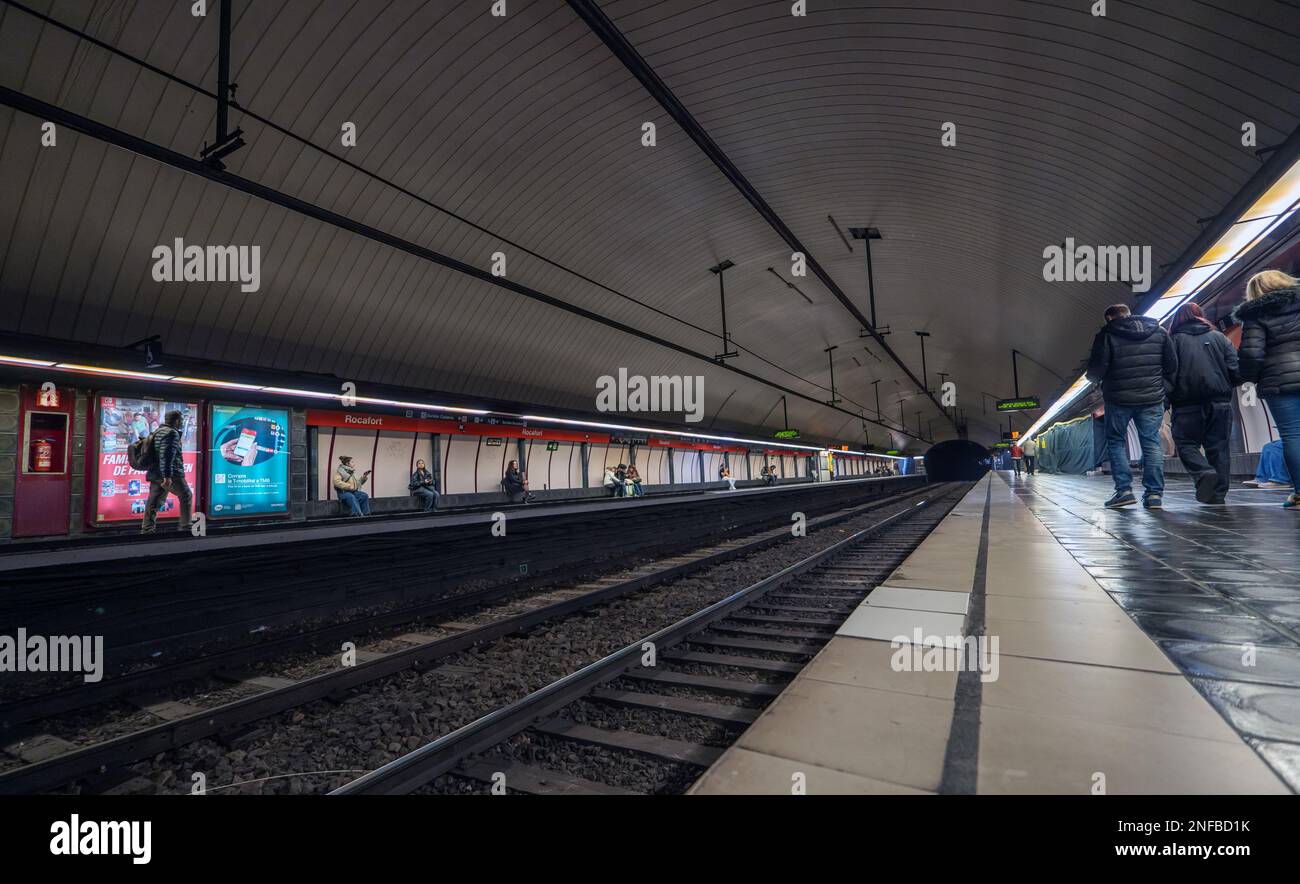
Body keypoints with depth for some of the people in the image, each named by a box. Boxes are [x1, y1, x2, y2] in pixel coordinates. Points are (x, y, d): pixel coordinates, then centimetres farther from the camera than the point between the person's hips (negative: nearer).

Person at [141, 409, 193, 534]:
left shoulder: (158, 431, 20)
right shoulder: (172, 433, -13)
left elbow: (159, 453, 25)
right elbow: (167, 455, -23)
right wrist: (168, 476, -27)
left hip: (155, 474, 9)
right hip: (170, 475, -9)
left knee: (153, 502, 9)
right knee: (186, 496, 5)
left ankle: (146, 530, 6)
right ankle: (184, 527, 8)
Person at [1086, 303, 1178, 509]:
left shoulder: (1107, 334, -4)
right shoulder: (1159, 331, 11)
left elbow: (1097, 368, -10)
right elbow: (1173, 364, 8)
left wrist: (1094, 379, 11)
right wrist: (1164, 389, 15)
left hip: (1119, 399, -3)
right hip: (1152, 398, 4)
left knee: (1116, 442, 8)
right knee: (1151, 443, 7)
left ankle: (1124, 490, 0)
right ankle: (1154, 493, 4)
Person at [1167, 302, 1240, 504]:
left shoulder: (1175, 340, 2)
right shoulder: (1218, 337, 12)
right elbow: (1235, 367, 4)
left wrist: (1165, 401, 3)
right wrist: (1227, 388, 19)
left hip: (1187, 404, -4)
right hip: (1220, 402, 4)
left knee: (1186, 444, 3)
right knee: (1219, 446, 7)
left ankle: (1205, 473, -23)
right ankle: (1219, 494, 7)